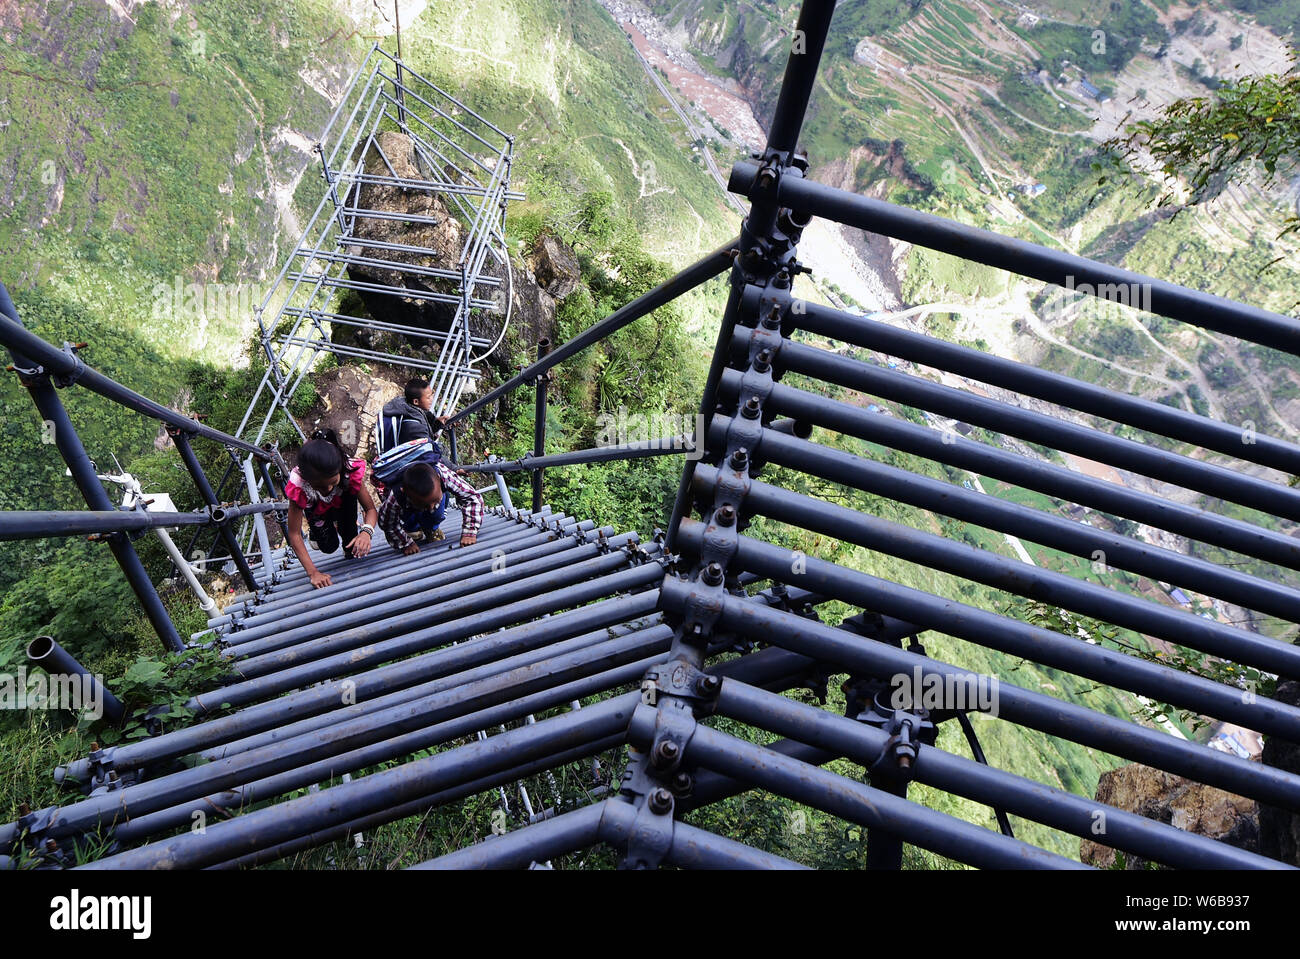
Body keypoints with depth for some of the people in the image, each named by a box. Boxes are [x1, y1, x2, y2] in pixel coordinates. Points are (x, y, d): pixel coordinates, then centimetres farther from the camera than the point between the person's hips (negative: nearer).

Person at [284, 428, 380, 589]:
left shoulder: (351, 471, -42)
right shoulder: (298, 487, -42)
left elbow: (371, 509, -32)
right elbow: (294, 534, -35)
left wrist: (366, 532, -55)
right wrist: (313, 573, -41)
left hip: (343, 503, 1)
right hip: (316, 509, -1)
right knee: (329, 546, -8)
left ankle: (350, 551, 8)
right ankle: (316, 529, 23)